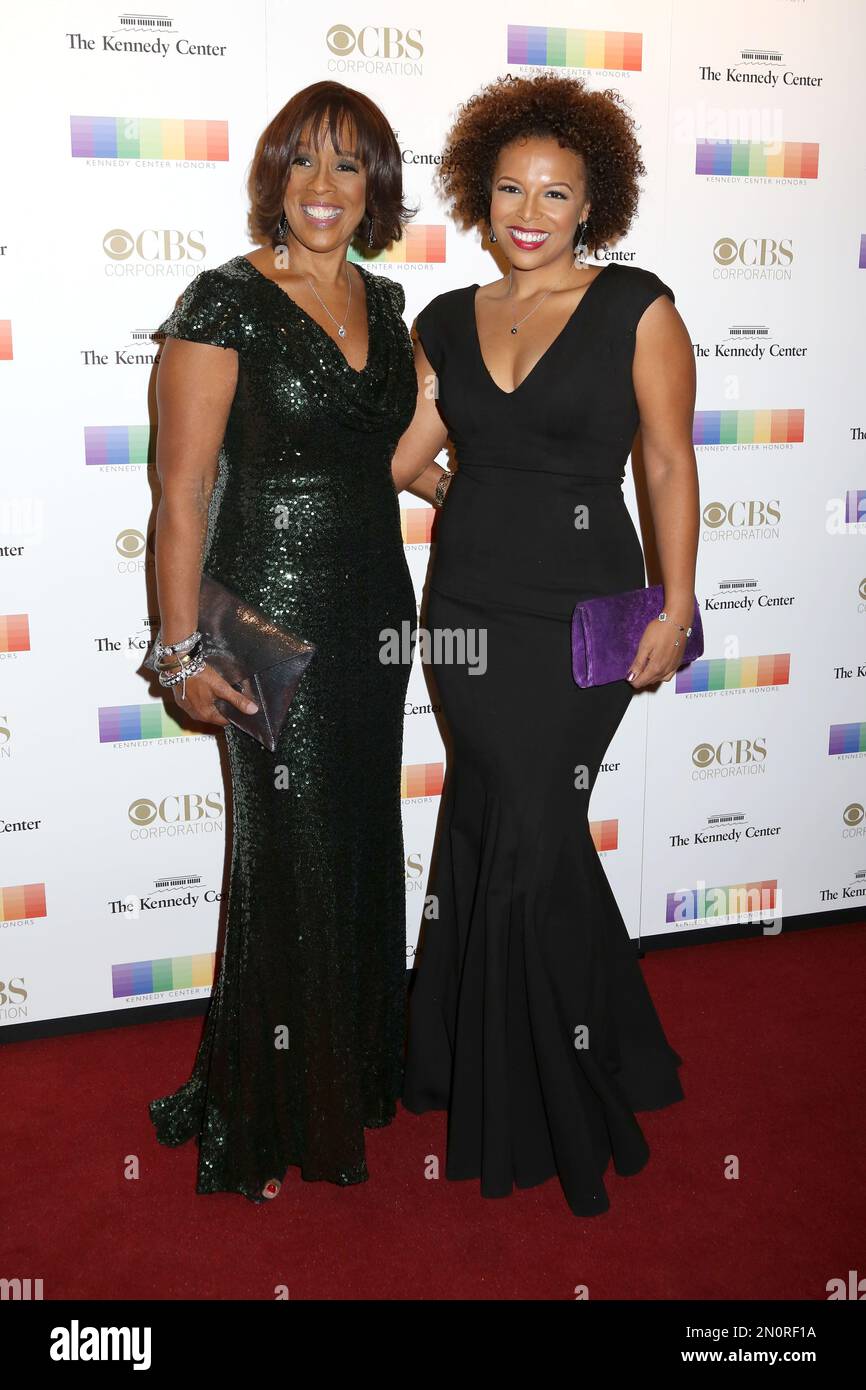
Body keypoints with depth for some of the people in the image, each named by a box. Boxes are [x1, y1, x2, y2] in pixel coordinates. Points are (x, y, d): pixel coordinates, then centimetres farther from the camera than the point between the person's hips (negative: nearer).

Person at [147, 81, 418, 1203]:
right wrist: (185, 650, -15)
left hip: (374, 611, 7)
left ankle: (357, 1070, 37)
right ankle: (263, 1124, 22)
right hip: (273, 616, -6)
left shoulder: (383, 302, 10)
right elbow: (183, 492, -13)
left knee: (363, 847, 16)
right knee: (289, 861, 1)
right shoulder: (226, 302, -10)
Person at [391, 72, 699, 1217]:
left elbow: (671, 464, -5)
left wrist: (676, 606, -7)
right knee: (520, 831, 8)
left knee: (526, 834, -2)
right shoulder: (446, 323, 10)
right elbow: (397, 457, 9)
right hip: (469, 605, 4)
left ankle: (562, 1091, 21)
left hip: (584, 612, -3)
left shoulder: (637, 308, -2)